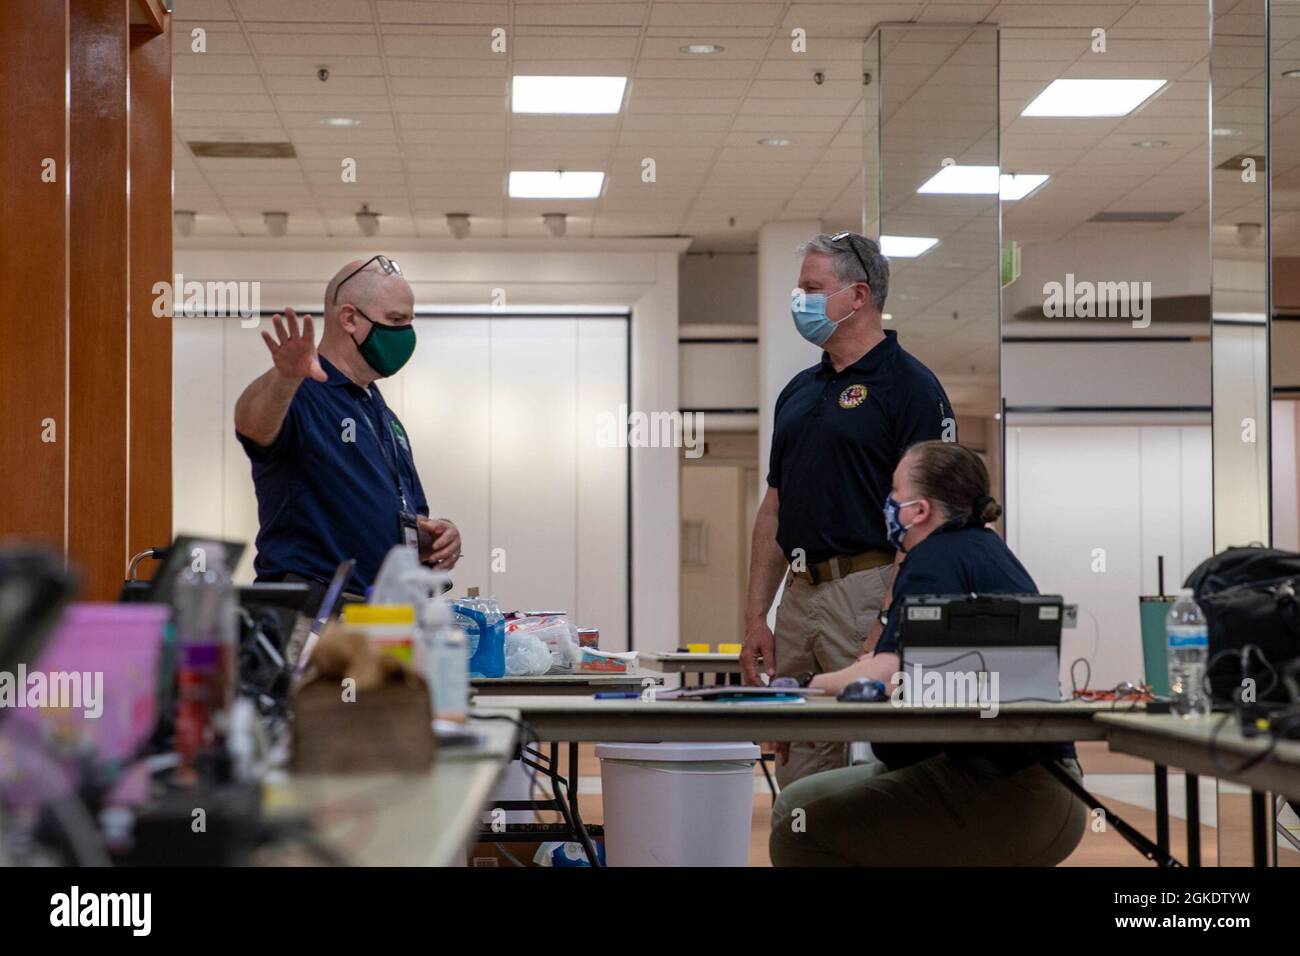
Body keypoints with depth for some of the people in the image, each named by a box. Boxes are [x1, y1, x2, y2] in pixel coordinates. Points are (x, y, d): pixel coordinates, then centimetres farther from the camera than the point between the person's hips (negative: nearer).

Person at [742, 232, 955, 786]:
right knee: (798, 786, 10)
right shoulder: (799, 392, 17)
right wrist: (756, 616, 12)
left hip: (871, 595, -8)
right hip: (800, 596, 8)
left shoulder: (909, 387, -6)